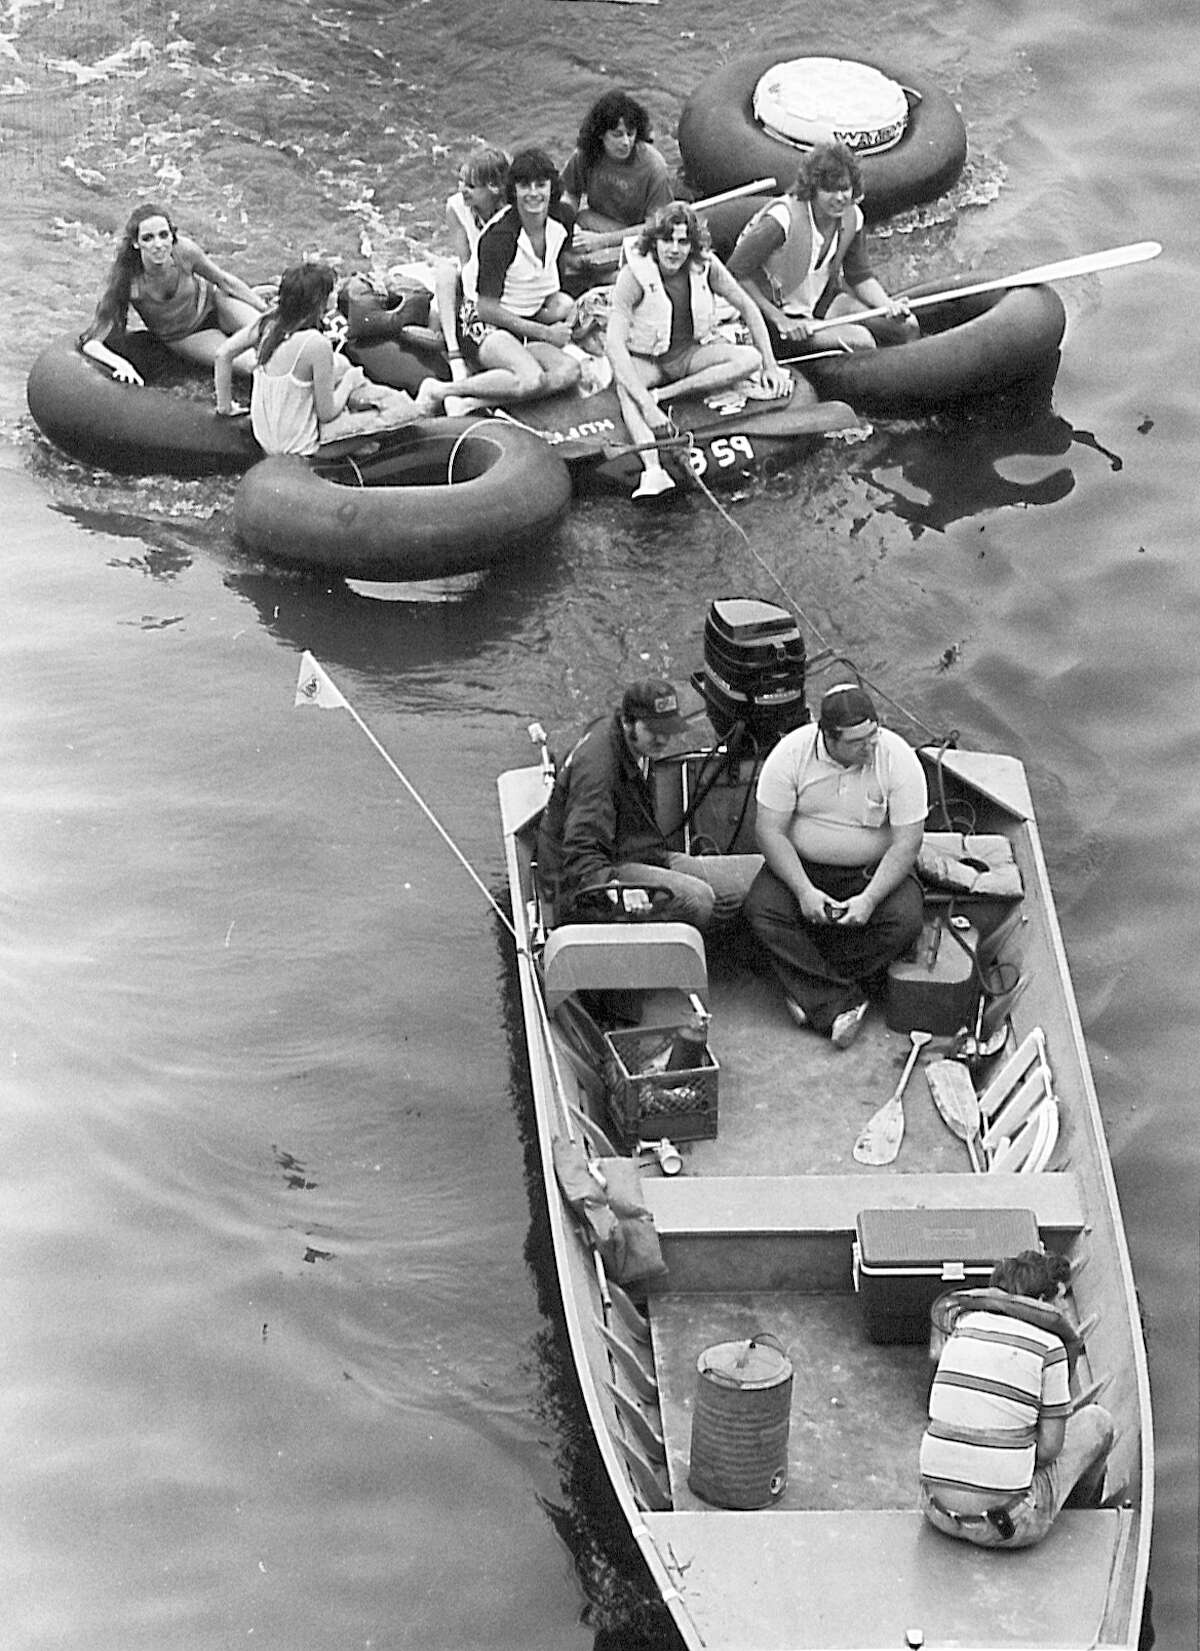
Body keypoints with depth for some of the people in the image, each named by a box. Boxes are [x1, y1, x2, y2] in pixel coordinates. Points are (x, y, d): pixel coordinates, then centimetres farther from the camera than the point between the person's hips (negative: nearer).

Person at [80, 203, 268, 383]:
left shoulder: (183, 251, -31)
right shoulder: (125, 279, -35)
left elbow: (224, 280, -11)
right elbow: (90, 342, -34)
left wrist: (266, 308, -2)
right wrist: (121, 364, -53)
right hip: (182, 337, -1)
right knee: (255, 365, -19)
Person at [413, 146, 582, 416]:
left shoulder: (560, 219, 1)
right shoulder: (499, 236, -19)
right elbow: (487, 308, -18)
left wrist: (559, 304, -3)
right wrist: (544, 332, -16)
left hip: (525, 324, 7)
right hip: (482, 324, -7)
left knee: (568, 373, -24)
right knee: (531, 379, -36)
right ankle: (439, 391, -24)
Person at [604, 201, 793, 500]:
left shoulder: (705, 265, -12)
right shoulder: (635, 274, -22)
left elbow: (747, 307, 2)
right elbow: (614, 343, -31)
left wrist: (770, 364, -2)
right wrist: (646, 406, -40)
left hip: (694, 353, 3)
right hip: (647, 359, -3)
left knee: (751, 359, -23)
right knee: (624, 387, -37)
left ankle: (664, 394, -25)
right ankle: (652, 470, -54)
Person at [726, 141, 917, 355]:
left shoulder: (852, 216, -7)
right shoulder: (782, 220, -29)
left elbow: (860, 276, 6)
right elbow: (736, 273, -25)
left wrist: (888, 305, -15)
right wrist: (780, 321, -26)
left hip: (824, 301, 7)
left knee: (906, 325, -5)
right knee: (861, 341, -25)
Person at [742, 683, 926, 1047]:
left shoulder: (898, 758, -17)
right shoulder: (791, 753, -15)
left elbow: (906, 843, -16)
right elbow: (771, 831, -13)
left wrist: (869, 900, -28)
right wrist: (804, 890, -26)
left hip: (874, 870, -1)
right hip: (801, 866, 1)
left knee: (905, 921, -29)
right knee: (761, 909, -27)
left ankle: (811, 993, -17)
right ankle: (839, 1006, -28)